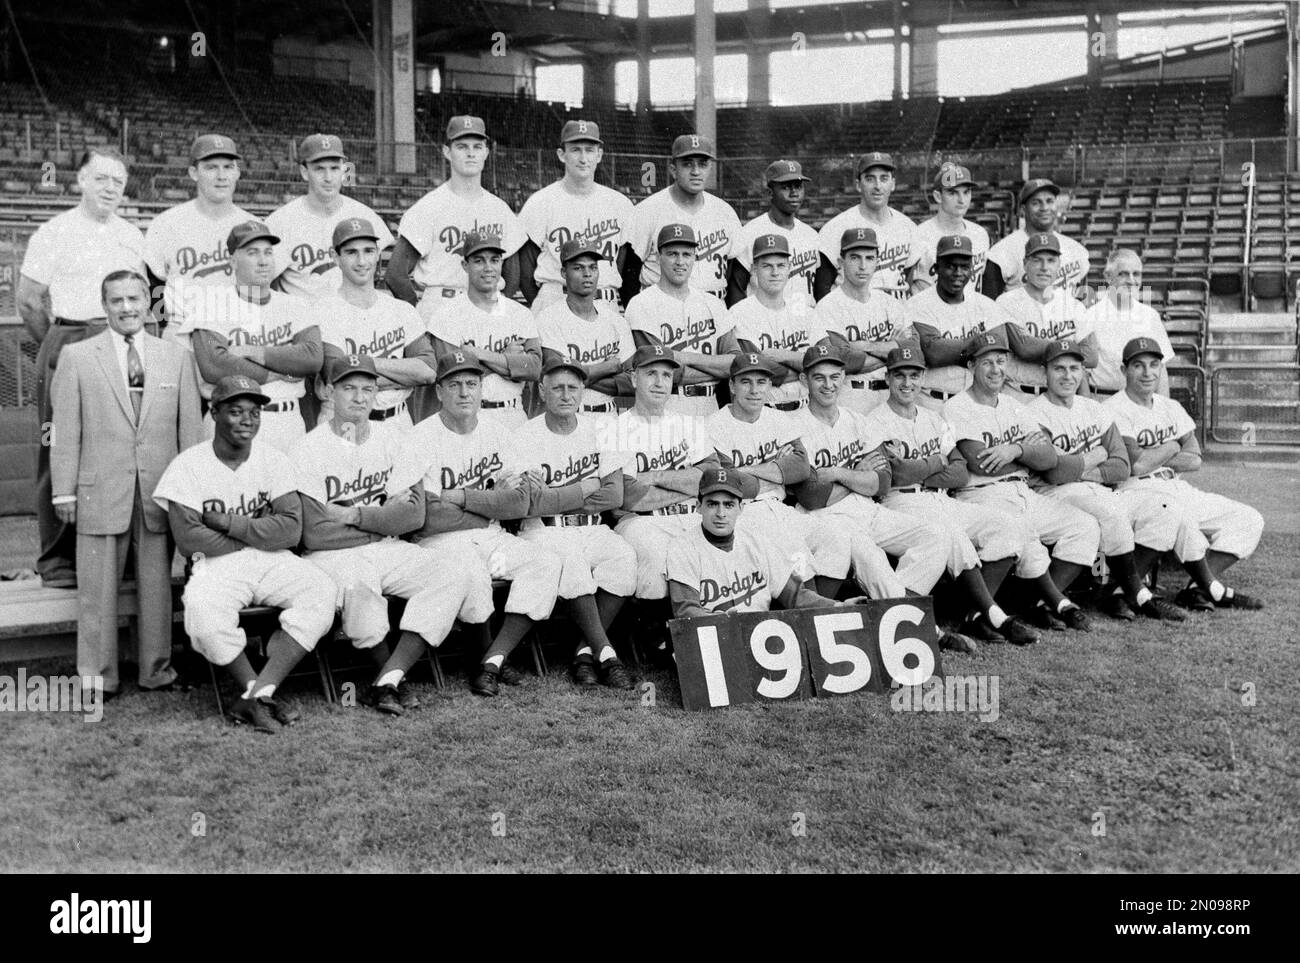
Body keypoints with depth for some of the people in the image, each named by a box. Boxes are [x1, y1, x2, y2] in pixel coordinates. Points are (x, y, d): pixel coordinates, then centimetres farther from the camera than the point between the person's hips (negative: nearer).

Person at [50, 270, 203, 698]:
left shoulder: (176, 357, 9)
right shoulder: (77, 357, 5)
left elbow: (190, 427, 9)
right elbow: (66, 431, 3)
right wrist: (64, 490, -1)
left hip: (160, 492, 1)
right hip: (101, 492, -1)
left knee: (157, 583, 7)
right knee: (98, 588, 3)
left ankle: (156, 669, 19)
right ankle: (97, 676, 13)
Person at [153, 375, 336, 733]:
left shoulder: (273, 460, 5)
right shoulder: (188, 466, -3)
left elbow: (291, 530, -6)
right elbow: (189, 540, -12)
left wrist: (228, 522, -14)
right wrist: (257, 535, -8)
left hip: (272, 562, 3)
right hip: (215, 566, -3)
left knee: (321, 592, -25)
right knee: (204, 614, -35)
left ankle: (255, 697, -26)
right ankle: (261, 693, -15)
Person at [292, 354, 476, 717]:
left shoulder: (391, 437, 9)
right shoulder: (308, 451, -6)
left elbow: (414, 514, -1)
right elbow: (314, 535, -15)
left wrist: (354, 515, -13)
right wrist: (385, 517, -7)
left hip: (389, 550, 5)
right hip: (332, 557, -5)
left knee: (456, 578, -19)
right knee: (359, 591, -38)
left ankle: (387, 683, -25)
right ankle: (394, 677, -12)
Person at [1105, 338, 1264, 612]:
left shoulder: (1171, 407, 18)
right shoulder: (1114, 410, -5)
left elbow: (1194, 459, 6)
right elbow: (1135, 465, -18)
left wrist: (1151, 458, -8)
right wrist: (1172, 447, -1)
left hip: (1178, 488, 8)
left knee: (1249, 520, -2)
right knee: (1180, 518, -37)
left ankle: (1196, 590, -13)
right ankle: (1215, 590, -15)